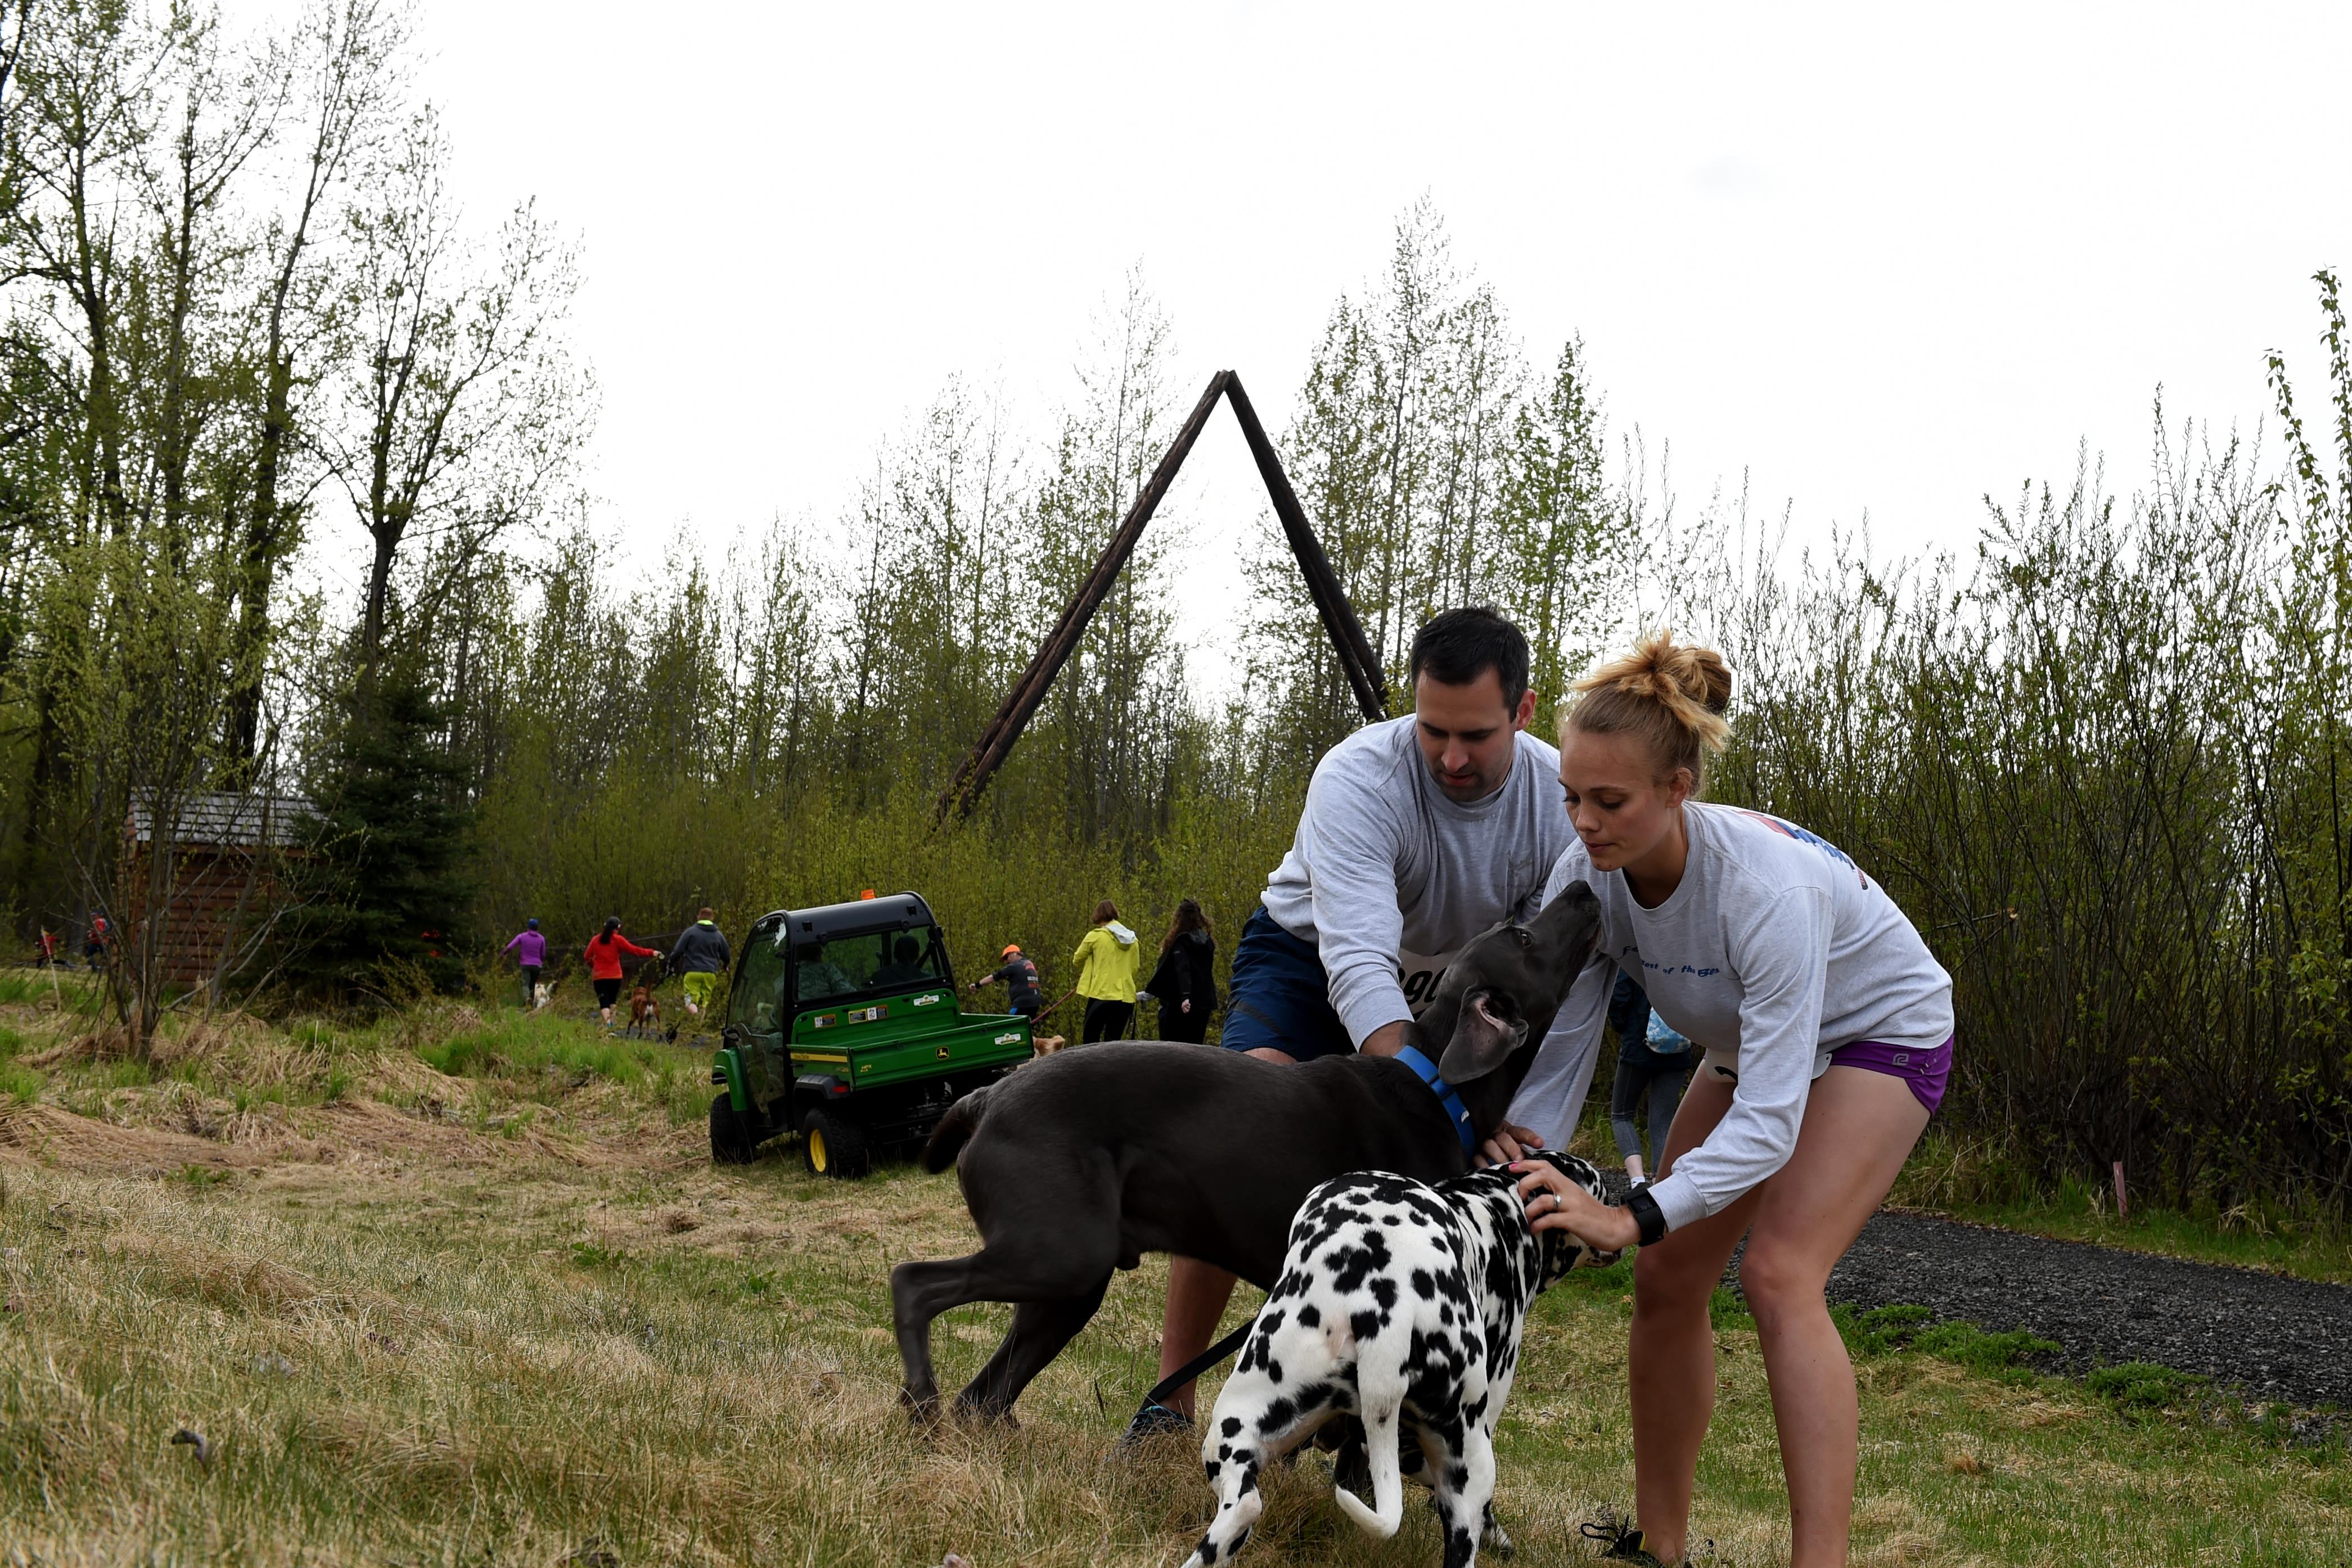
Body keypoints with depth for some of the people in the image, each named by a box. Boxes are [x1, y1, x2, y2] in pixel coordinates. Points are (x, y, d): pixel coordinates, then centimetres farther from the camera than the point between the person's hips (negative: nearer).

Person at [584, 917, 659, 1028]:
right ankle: (612, 1022, 5)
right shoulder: (618, 940, -2)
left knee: (604, 1003, -3)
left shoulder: (595, 940, 7)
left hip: (599, 976, 1)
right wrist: (651, 953, -2)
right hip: (614, 976, -1)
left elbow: (588, 958, 13)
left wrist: (593, 966, 33)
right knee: (613, 1001, 18)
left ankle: (607, 1022, -24)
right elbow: (633, 950, -7)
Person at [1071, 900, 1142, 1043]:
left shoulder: (1095, 936, -4)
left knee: (1090, 1041, 4)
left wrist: (1089, 970, 27)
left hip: (1102, 994, -5)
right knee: (1114, 1041, 9)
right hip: (1126, 996, 5)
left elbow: (1077, 960, 8)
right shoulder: (1132, 940, 9)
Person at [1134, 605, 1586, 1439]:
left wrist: (1530, 1141, -37)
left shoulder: (1562, 804, -24)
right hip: (1310, 958, -4)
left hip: (1443, 987, 4)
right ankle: (1170, 1399, -16)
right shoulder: (1359, 779, -35)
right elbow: (1357, 965, -44)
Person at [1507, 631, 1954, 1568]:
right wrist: (1524, 1157, -36)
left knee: (1780, 1274, -24)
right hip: (1752, 1042, 7)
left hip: (1882, 1031, -6)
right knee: (1667, 1278, -2)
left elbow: (1769, 1121, -41)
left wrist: (1632, 1218, -52)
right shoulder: (1587, 875, -23)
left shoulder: (1766, 885, -41)